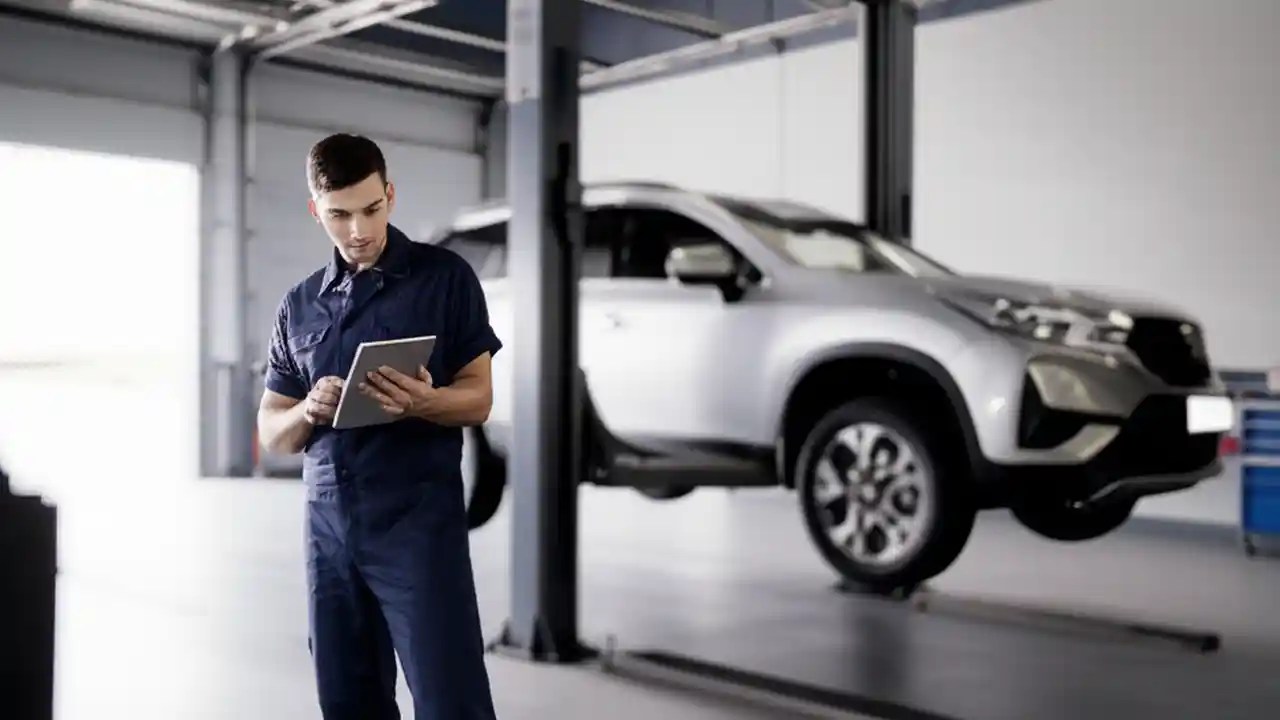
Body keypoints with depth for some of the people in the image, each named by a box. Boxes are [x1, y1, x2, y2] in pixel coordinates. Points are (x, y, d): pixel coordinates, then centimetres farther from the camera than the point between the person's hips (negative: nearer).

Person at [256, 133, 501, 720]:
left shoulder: (445, 276, 2)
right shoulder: (298, 306, 14)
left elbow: (478, 397, 0)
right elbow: (270, 433, 15)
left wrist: (421, 402, -21)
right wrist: (308, 411, -8)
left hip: (419, 518, -4)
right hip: (328, 525, 5)